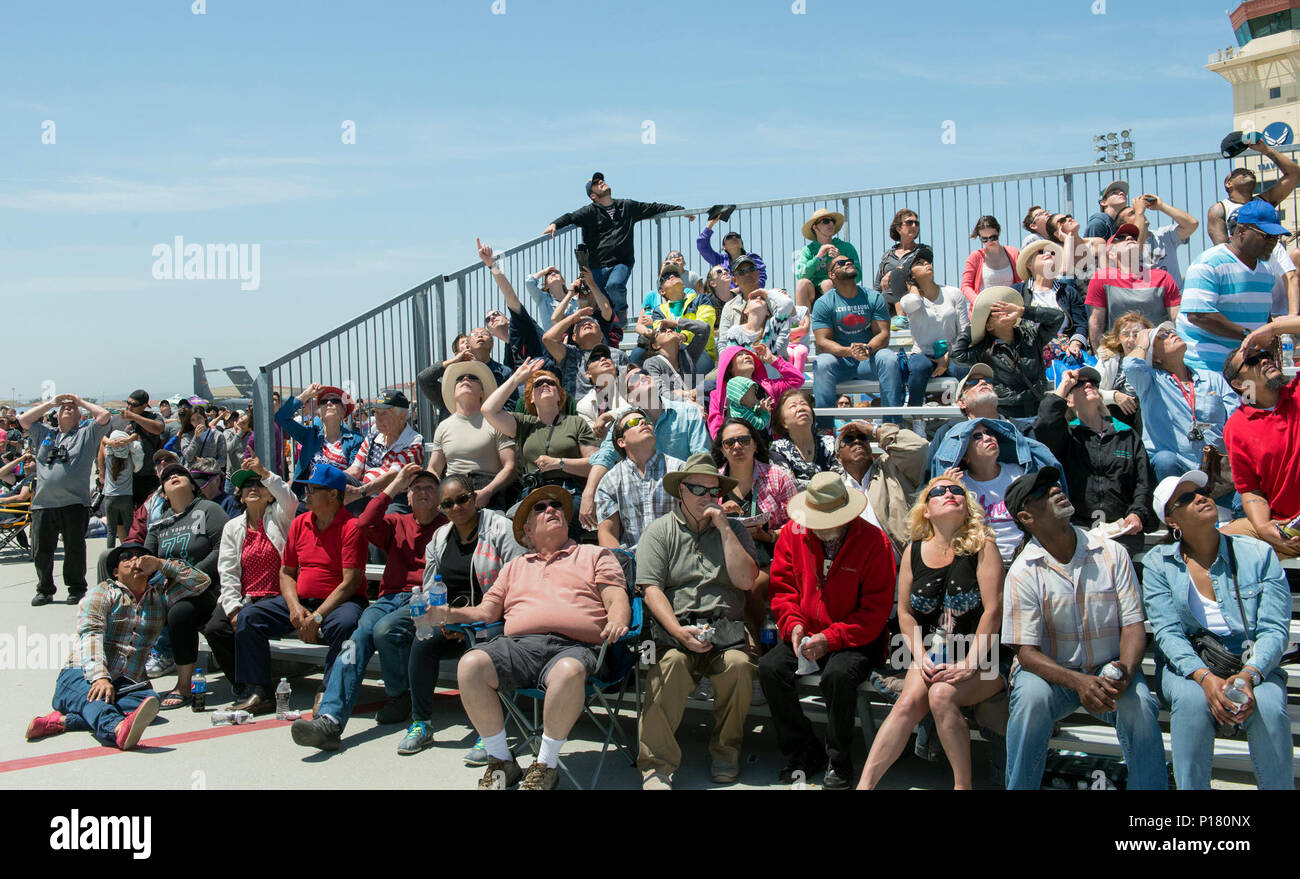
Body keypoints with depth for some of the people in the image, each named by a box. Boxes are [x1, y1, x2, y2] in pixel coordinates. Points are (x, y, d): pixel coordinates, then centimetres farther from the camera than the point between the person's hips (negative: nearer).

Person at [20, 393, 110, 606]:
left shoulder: (87, 433, 12)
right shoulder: (44, 433, 22)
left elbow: (104, 415, 1)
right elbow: (23, 419, 15)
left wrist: (81, 401, 14)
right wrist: (50, 403, 16)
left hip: (75, 503, -3)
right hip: (43, 503, 3)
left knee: (75, 549, 1)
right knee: (42, 550, 6)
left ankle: (76, 588, 12)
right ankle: (45, 590, 18)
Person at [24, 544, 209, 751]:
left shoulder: (160, 595, 25)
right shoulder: (102, 593, 11)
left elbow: (200, 581, 20)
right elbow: (90, 634, -6)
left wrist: (160, 564, 9)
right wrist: (99, 677, -25)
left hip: (128, 683, 3)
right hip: (82, 674, -2)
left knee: (148, 699, -33)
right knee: (93, 698, -39)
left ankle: (64, 720, -43)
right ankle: (118, 730, -71)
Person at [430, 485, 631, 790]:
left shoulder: (595, 555, 23)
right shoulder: (515, 566, 33)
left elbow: (617, 600, 12)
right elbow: (486, 611, 27)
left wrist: (616, 622, -12)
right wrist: (448, 614, 7)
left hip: (571, 646, -3)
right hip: (517, 644, 3)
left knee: (569, 672, -40)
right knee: (470, 664, -29)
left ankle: (546, 765, -18)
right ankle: (501, 762, -13)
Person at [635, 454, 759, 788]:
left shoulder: (733, 529, 16)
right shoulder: (660, 531, 10)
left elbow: (746, 580, 0)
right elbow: (651, 588, -1)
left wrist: (723, 527, -3)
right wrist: (679, 631, -15)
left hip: (725, 633, 1)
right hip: (673, 630, -1)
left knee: (739, 666, -29)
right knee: (670, 665, -33)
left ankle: (725, 751, -7)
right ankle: (656, 765, -25)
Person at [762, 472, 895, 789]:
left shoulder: (874, 542, -10)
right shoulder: (793, 534, 2)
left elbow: (876, 609, -10)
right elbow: (781, 587, 9)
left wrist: (830, 639, -19)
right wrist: (793, 624, -11)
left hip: (855, 640, -4)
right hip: (805, 636, 4)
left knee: (839, 674, -35)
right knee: (769, 668, -23)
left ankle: (840, 762, -9)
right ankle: (805, 751, -1)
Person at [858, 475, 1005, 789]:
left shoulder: (982, 546, -4)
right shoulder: (914, 551, 7)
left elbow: (993, 609, -11)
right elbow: (904, 611, 10)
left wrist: (969, 664, -17)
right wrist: (921, 657, -4)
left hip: (980, 658, -3)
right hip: (932, 655, 3)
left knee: (942, 694, -30)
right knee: (909, 701, -23)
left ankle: (963, 784, -14)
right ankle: (865, 784, -26)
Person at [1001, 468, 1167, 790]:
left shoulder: (1111, 554, -2)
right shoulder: (1023, 572, -9)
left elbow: (1133, 624, -2)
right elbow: (1027, 651, -12)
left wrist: (1124, 672, -24)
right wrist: (1078, 682, -30)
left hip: (1109, 669, 2)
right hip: (1050, 670, -1)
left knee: (1139, 703, -29)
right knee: (1031, 697, -32)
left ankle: (1150, 786, -8)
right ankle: (1019, 787, -13)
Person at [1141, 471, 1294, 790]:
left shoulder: (1258, 554, 2)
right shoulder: (1158, 563, 1)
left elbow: (1275, 630, -4)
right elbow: (1168, 632, -8)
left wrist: (1249, 675, -23)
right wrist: (1205, 678, -26)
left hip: (1253, 665, 1)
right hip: (1187, 665, 0)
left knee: (1268, 704, -31)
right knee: (1193, 699, -33)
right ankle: (1190, 787, -22)